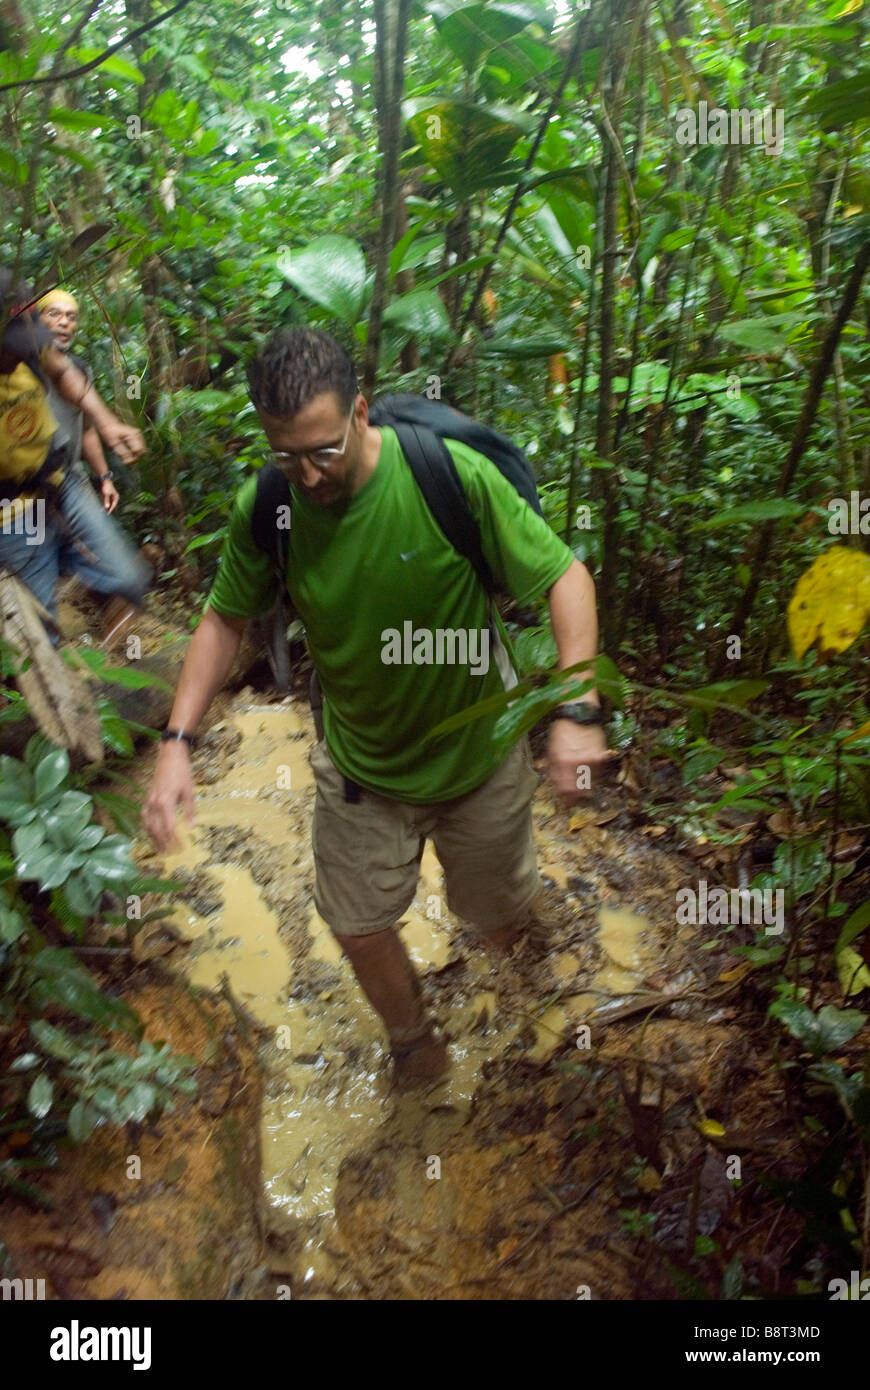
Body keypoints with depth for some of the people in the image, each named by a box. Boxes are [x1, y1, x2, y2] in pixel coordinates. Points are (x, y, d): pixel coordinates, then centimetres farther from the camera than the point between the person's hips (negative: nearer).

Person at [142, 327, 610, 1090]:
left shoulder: (452, 476, -27)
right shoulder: (264, 509, -17)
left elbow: (566, 576, -21)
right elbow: (226, 620, -3)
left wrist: (576, 710, -32)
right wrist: (178, 741, -12)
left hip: (477, 752, -2)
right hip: (360, 763, 2)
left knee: (501, 920, 19)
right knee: (359, 928, 14)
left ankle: (512, 905, 60)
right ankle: (412, 1040, 46)